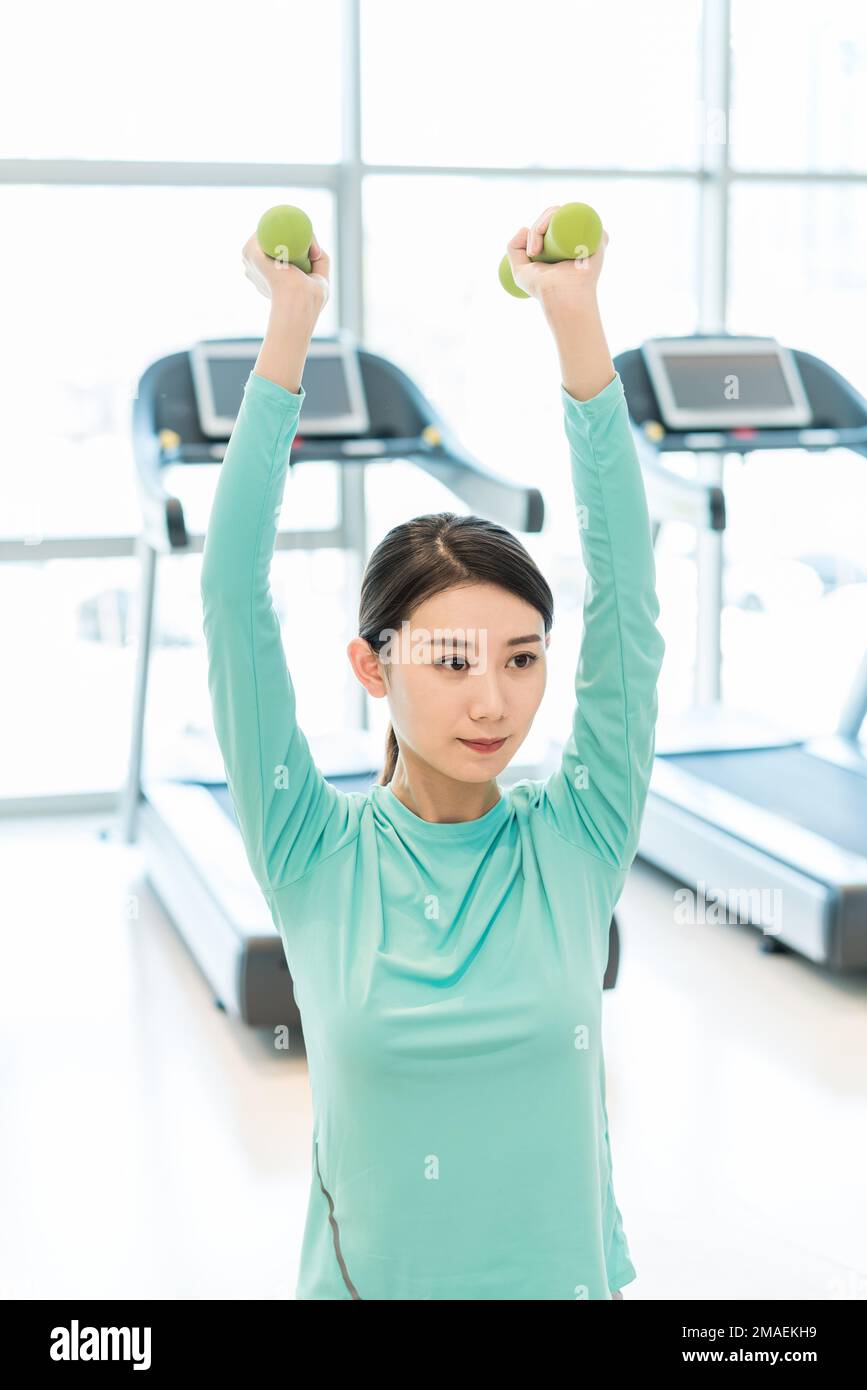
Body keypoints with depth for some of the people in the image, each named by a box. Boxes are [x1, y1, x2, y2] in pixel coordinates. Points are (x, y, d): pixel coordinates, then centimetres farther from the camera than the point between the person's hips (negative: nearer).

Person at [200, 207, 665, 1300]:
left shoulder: (577, 843, -10)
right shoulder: (317, 861, -12)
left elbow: (625, 586, -17)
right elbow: (232, 592, -18)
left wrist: (575, 318, -21)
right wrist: (290, 326, -21)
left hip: (570, 1272, 1)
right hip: (368, 1274, -1)